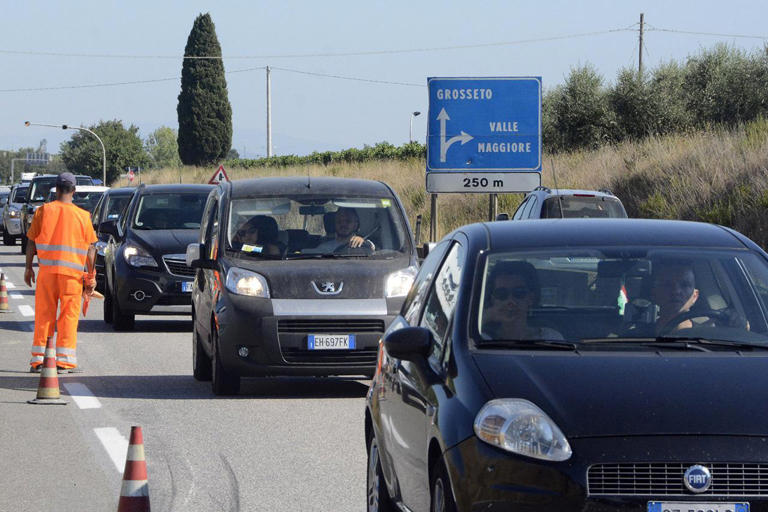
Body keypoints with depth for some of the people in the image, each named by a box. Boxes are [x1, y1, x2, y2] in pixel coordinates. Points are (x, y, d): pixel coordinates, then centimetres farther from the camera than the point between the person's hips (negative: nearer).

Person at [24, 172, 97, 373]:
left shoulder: (43, 211, 2)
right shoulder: (82, 216, 0)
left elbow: (31, 242, 4)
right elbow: (90, 248, 0)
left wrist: (28, 267, 12)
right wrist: (91, 275, 6)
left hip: (47, 271, 1)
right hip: (72, 272, -1)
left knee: (44, 313, 8)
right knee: (69, 315, 4)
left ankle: (39, 359, 7)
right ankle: (65, 359, -1)